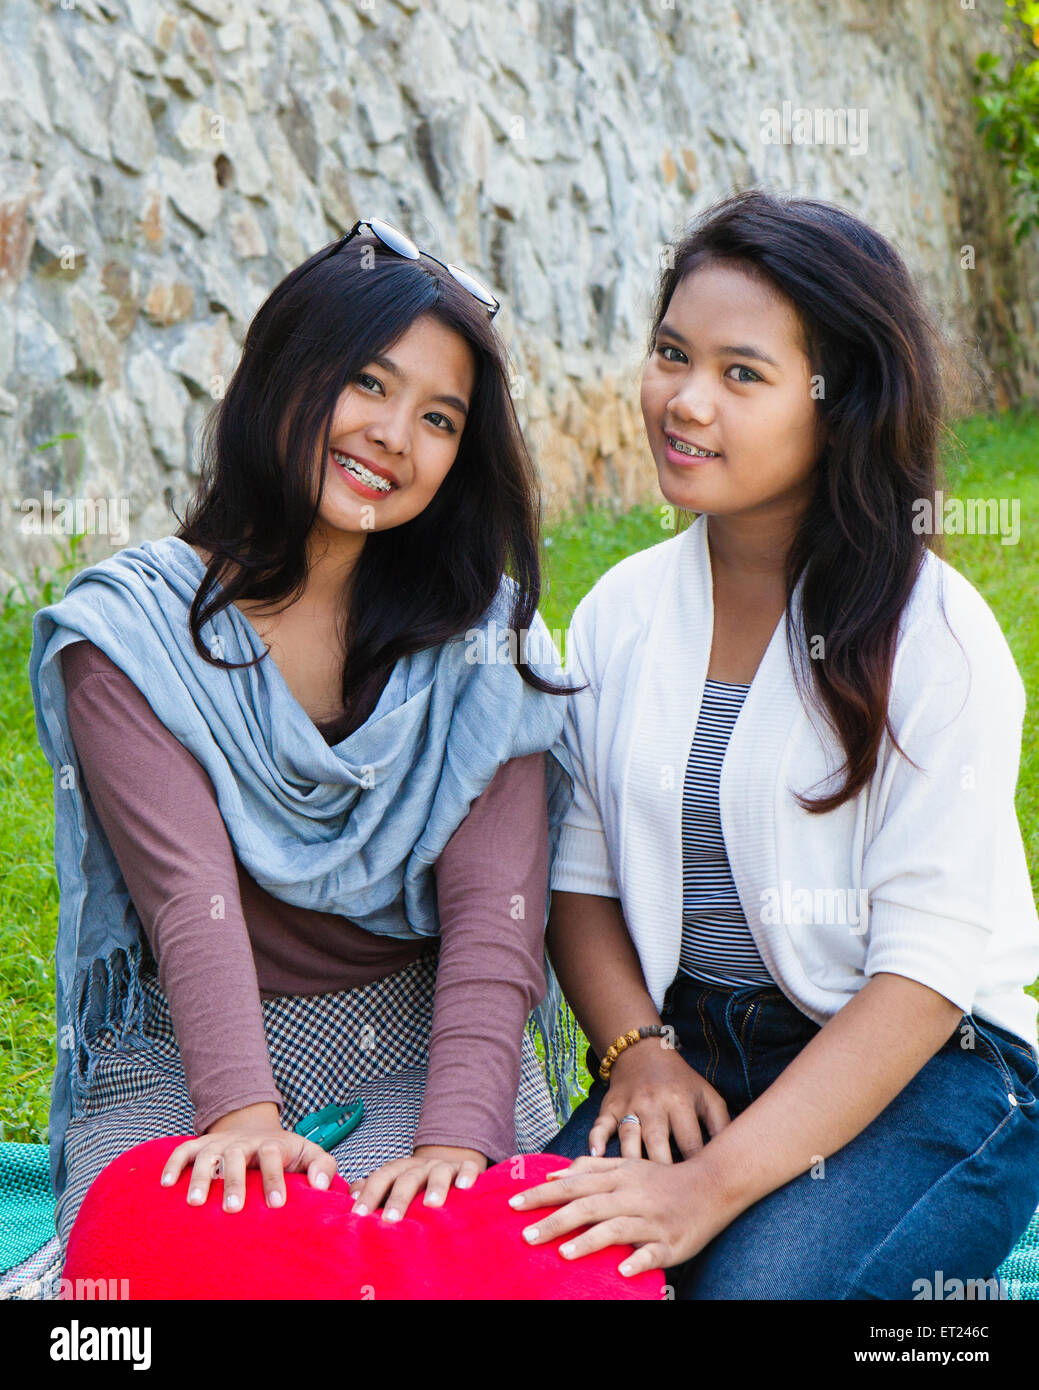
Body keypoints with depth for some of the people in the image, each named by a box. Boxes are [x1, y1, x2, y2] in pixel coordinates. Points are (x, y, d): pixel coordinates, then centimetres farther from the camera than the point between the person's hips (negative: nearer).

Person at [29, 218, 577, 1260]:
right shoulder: (132, 630, -5)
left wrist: (456, 1133, -27)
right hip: (184, 1058, 0)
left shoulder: (483, 638, 0)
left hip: (423, 1053, 1)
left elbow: (495, 901, -12)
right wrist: (239, 1109, -33)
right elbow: (189, 889, -18)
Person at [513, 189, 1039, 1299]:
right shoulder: (619, 613, 6)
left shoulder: (936, 639, -11)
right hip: (687, 1052, 3)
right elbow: (580, 872, 11)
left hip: (928, 1074, -3)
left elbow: (927, 967, -16)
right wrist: (637, 1051, -8)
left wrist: (717, 1183, -23)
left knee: (758, 1284, -29)